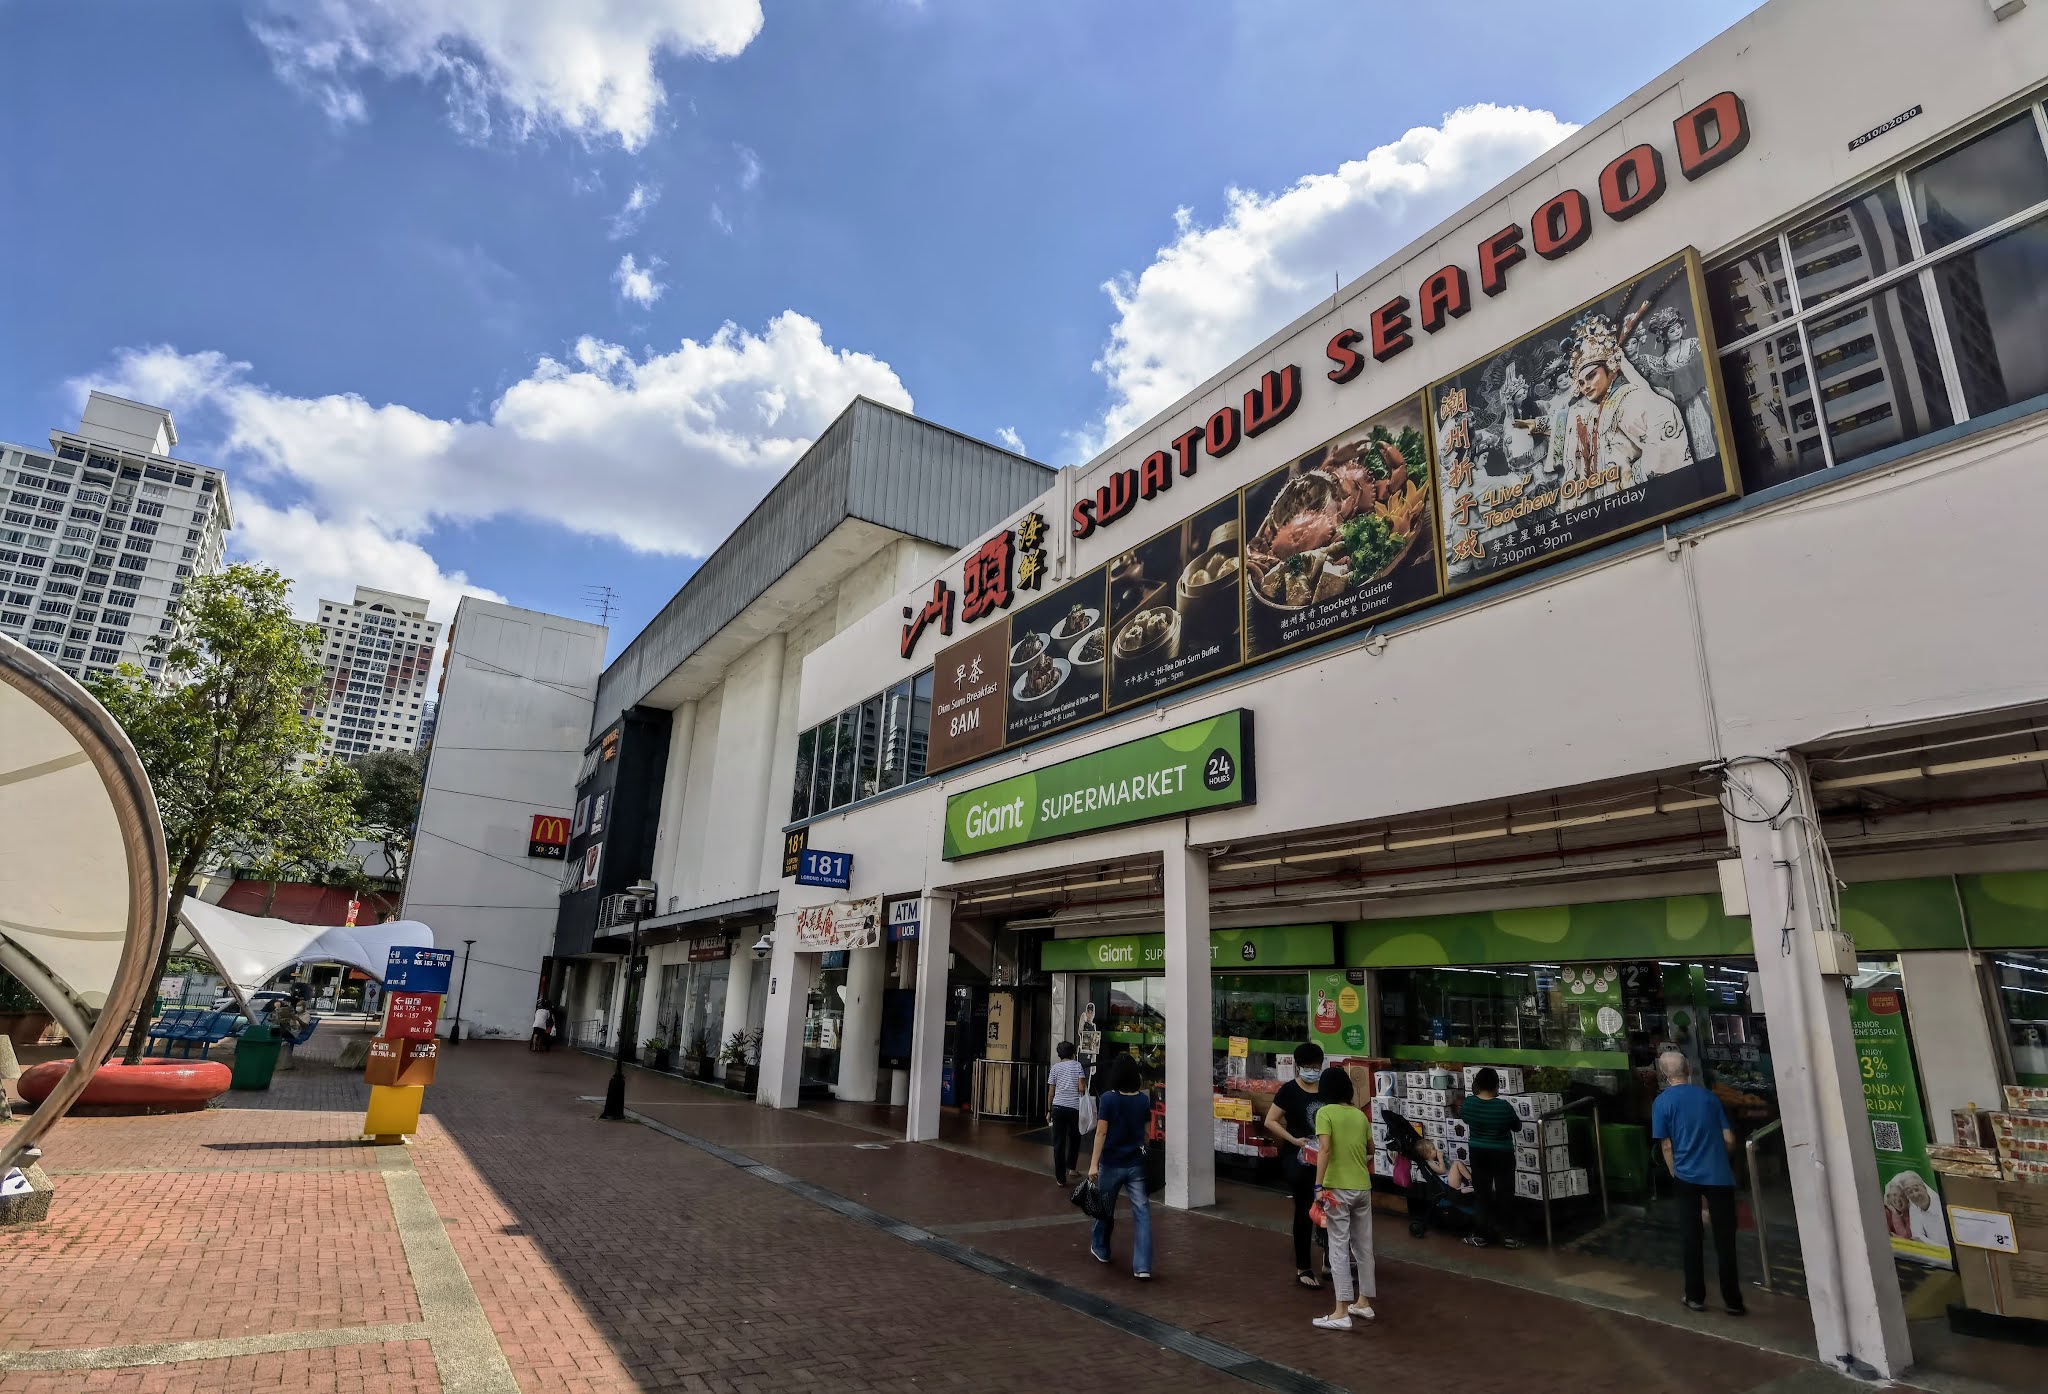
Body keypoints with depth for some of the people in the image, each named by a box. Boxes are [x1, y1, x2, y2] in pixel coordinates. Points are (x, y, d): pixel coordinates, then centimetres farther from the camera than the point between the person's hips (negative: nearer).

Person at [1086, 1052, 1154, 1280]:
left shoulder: (1108, 1098, -12)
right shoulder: (1144, 1099, -1)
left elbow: (1101, 1132, -14)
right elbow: (1147, 1130, 7)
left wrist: (1094, 1163, -12)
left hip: (1111, 1163, -2)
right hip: (1136, 1164, 2)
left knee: (1105, 1209, 18)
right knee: (1142, 1212, 1)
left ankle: (1100, 1250, 37)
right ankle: (1142, 1266, -6)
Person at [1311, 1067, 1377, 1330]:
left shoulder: (1325, 1112, -9)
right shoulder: (1360, 1115, 8)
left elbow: (1324, 1148, -21)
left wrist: (1319, 1186, -20)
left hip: (1338, 1188, -6)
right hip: (1363, 1187, 6)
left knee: (1339, 1247, -2)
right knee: (1364, 1246, 16)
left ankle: (1341, 1312, -3)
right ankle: (1364, 1303, 27)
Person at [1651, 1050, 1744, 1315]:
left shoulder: (1662, 1102, -3)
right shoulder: (1708, 1097, 3)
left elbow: (1667, 1146, -3)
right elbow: (1729, 1140, 4)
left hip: (1687, 1176, -1)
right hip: (1719, 1176, 1)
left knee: (1692, 1238, 10)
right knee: (1724, 1239, 8)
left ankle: (1696, 1297, 16)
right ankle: (1733, 1301, 12)